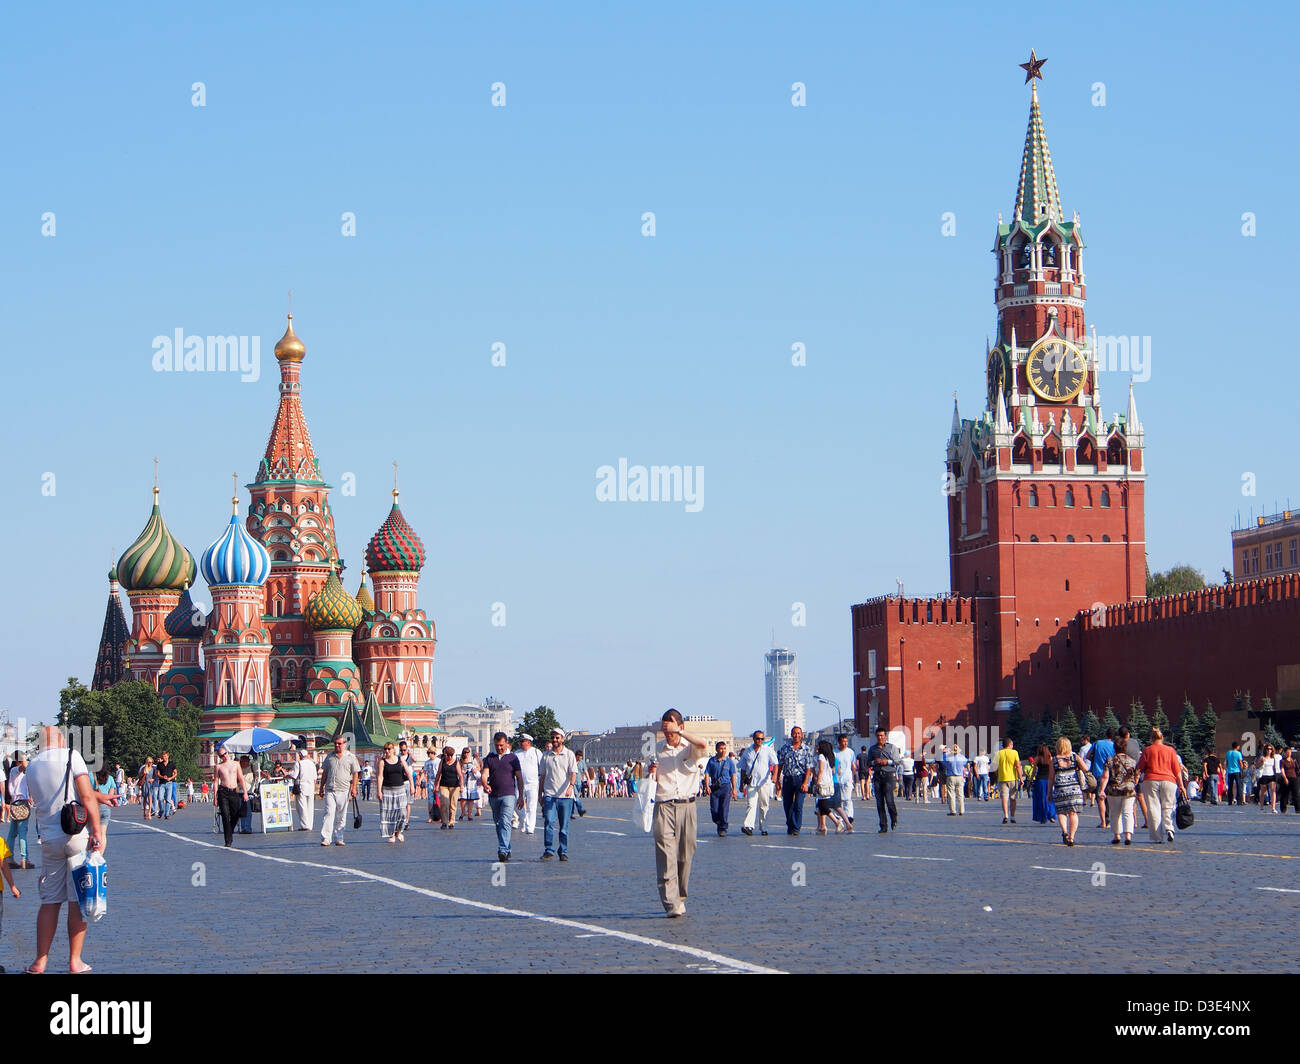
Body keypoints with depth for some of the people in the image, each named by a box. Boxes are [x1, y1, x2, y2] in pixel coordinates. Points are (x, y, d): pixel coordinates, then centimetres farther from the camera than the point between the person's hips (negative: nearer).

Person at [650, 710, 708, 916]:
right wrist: (652, 773, -8)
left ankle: (680, 898, 21)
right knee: (666, 853, -12)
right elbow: (654, 781, 14)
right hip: (664, 805, 0)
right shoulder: (657, 750, 10)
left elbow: (702, 745, -20)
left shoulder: (689, 747, 5)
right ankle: (671, 904, -17)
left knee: (685, 854, 6)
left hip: (686, 805, 0)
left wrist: (679, 731, -19)